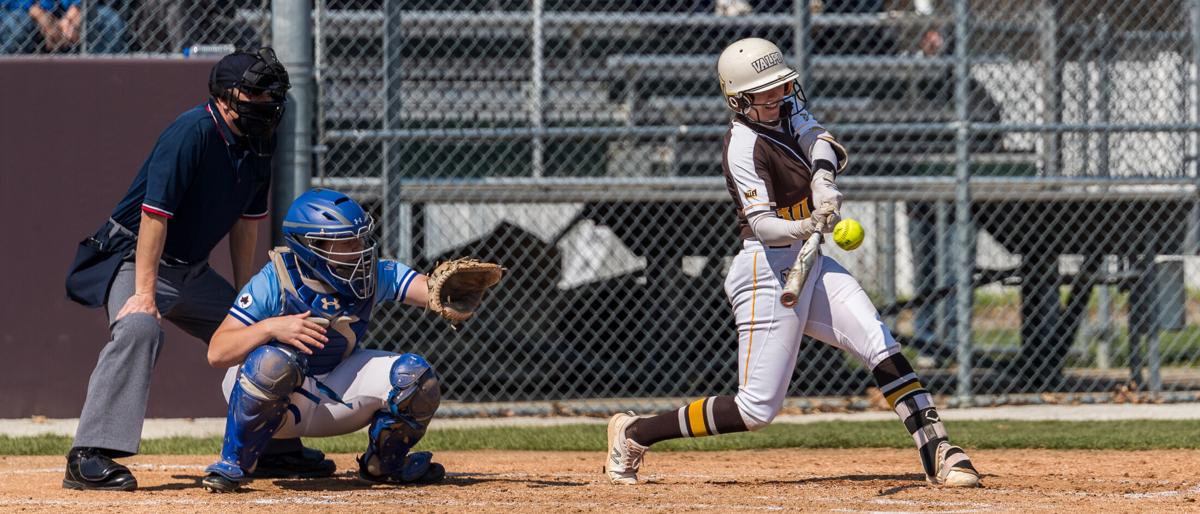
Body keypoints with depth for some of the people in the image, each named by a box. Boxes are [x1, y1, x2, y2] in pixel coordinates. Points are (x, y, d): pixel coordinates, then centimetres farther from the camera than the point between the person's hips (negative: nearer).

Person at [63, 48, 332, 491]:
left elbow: (246, 218, 12)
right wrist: (145, 292, -31)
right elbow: (154, 213, -27)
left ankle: (278, 449, 33)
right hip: (134, 258, -9)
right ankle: (88, 458, -39)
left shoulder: (259, 143, 1)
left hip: (193, 271, 9)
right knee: (139, 326, -35)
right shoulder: (192, 133, -24)